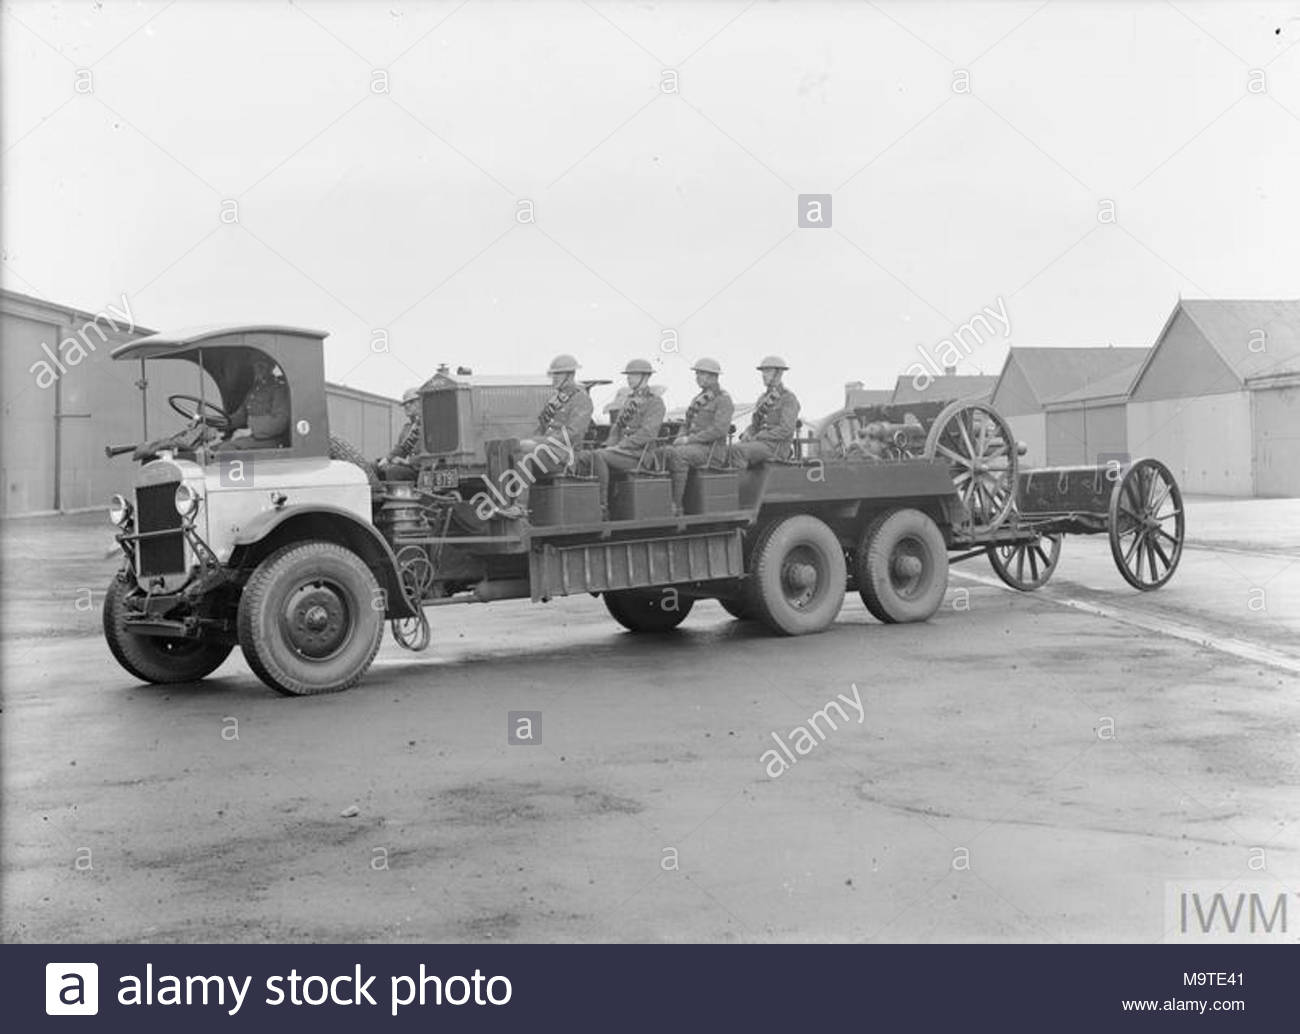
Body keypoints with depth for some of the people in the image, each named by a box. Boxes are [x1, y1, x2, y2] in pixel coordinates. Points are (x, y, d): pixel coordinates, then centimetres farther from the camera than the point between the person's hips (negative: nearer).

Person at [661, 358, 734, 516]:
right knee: (664, 452, -17)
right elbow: (687, 425, 25)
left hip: (712, 450, -8)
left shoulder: (723, 400, -5)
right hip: (693, 446, 8)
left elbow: (720, 430, -18)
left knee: (678, 455, -33)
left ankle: (676, 507, -31)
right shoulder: (698, 399, 22)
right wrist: (681, 438, 0)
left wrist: (689, 439, -19)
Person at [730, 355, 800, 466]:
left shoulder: (789, 398, -6)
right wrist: (746, 434, -4)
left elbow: (786, 430, -16)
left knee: (737, 450, -30)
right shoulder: (763, 398, 20)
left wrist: (757, 438, -16)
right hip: (760, 444, 8)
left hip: (776, 447, -8)